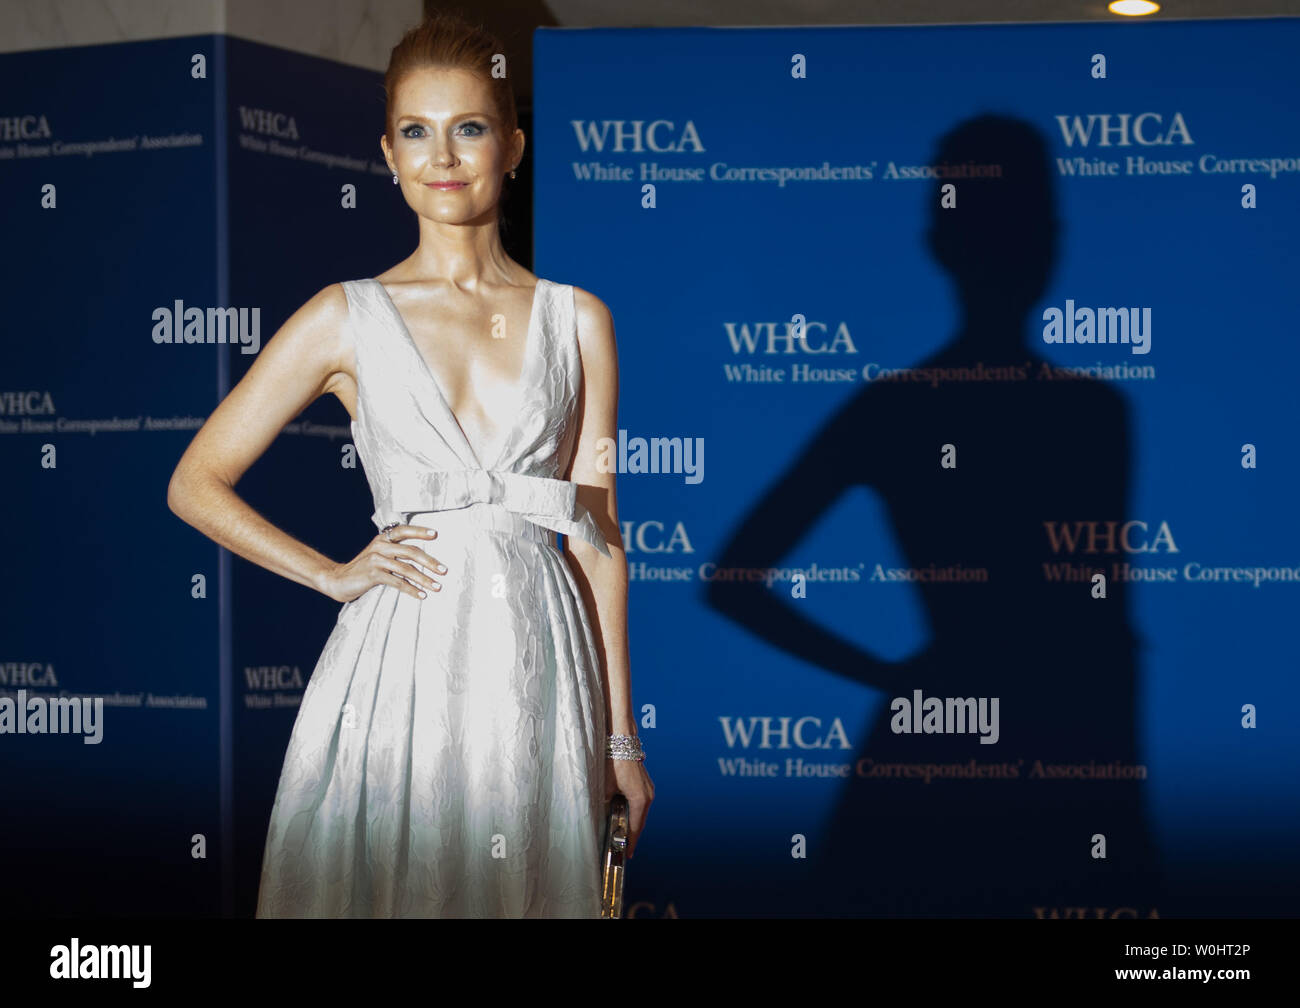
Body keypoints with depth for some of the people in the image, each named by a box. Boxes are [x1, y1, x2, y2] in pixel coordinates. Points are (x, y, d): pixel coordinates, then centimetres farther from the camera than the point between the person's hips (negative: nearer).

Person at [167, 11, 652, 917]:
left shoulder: (576, 321, 6)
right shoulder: (348, 319, 2)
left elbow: (595, 532, 5)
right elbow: (197, 484, 6)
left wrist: (621, 733, 4)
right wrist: (336, 576, -3)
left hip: (538, 666, 1)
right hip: (401, 664, -1)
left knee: (530, 889, 8)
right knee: (393, 888, 5)